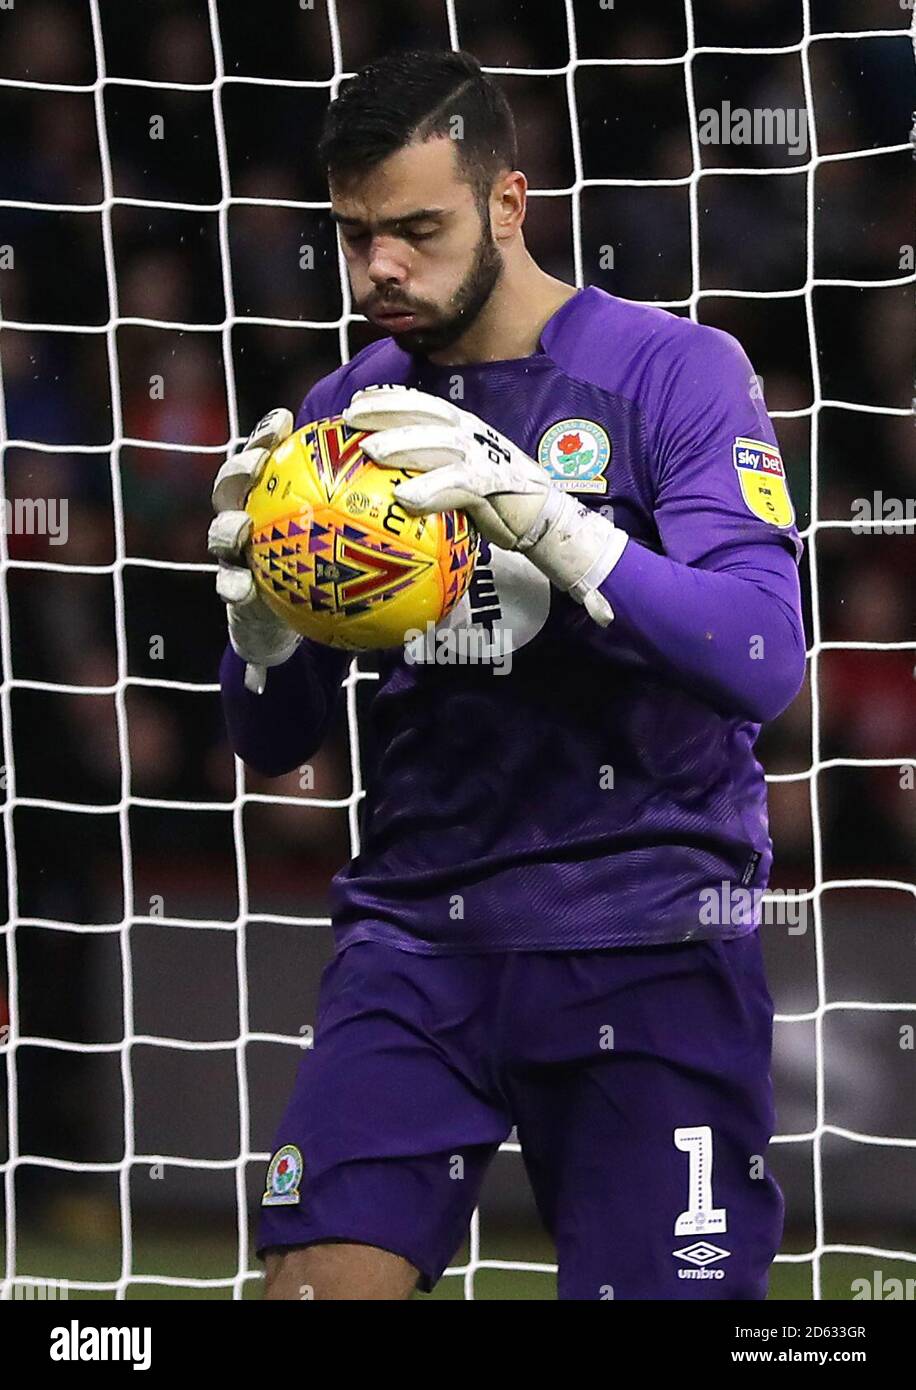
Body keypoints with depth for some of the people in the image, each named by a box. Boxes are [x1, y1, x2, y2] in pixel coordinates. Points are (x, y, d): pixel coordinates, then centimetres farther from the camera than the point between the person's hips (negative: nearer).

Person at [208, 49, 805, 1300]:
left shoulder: (673, 372, -3)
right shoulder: (347, 412, 10)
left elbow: (762, 662, -16)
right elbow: (275, 740, 12)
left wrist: (548, 521, -28)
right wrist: (261, 604, -10)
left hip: (644, 929, -3)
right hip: (418, 925, 4)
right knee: (319, 1277, -12)